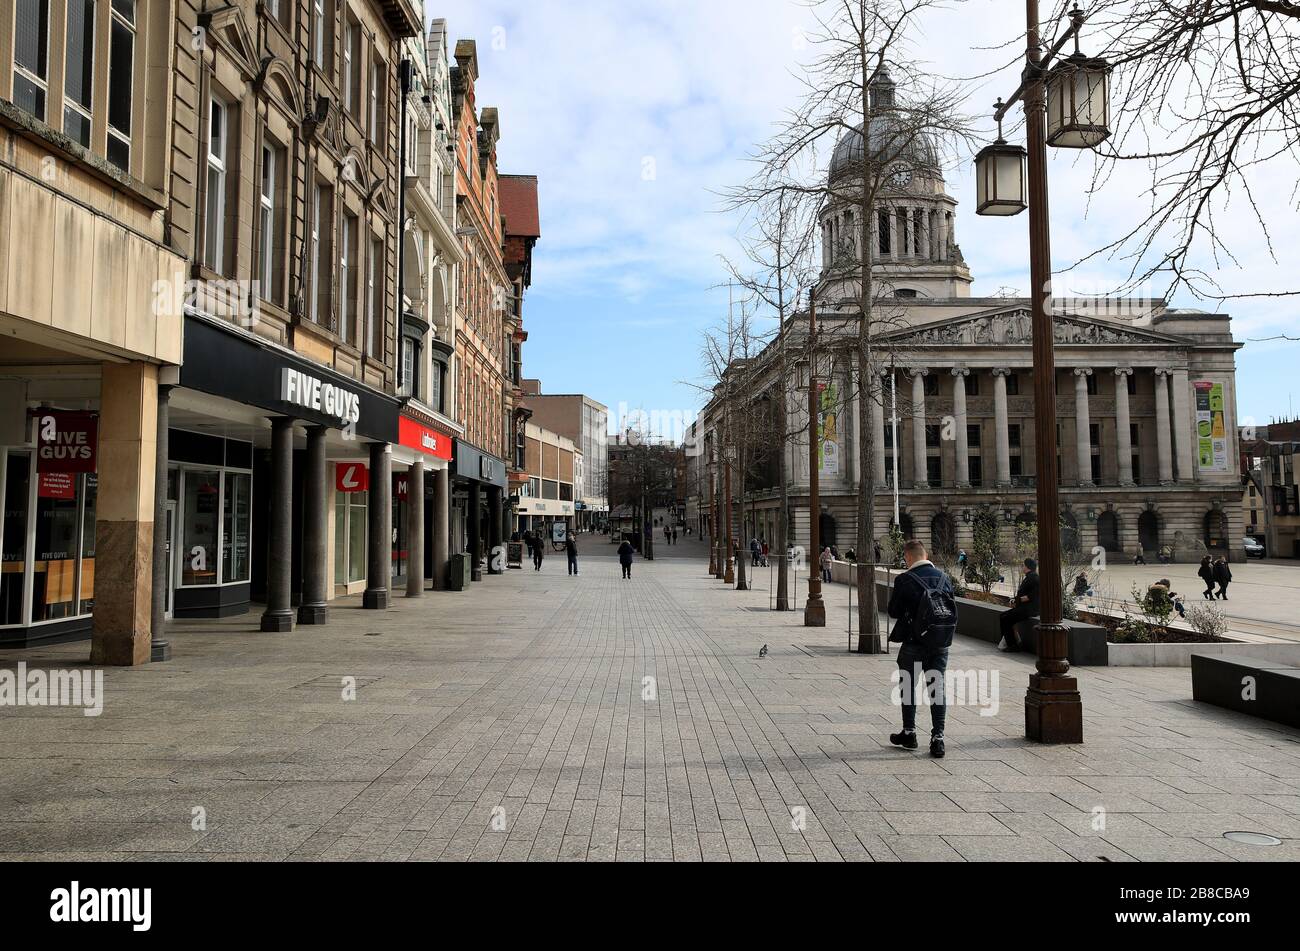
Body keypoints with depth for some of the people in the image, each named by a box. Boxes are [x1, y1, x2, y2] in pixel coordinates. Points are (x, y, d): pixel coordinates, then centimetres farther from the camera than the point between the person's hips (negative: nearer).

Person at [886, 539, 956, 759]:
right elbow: (951, 608, 10)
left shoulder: (904, 580, -13)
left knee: (908, 687, 13)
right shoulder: (943, 577, 2)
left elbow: (893, 611, -6)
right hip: (941, 644, 4)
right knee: (937, 689, 6)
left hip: (914, 643, -4)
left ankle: (909, 733, 22)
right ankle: (937, 739, 4)